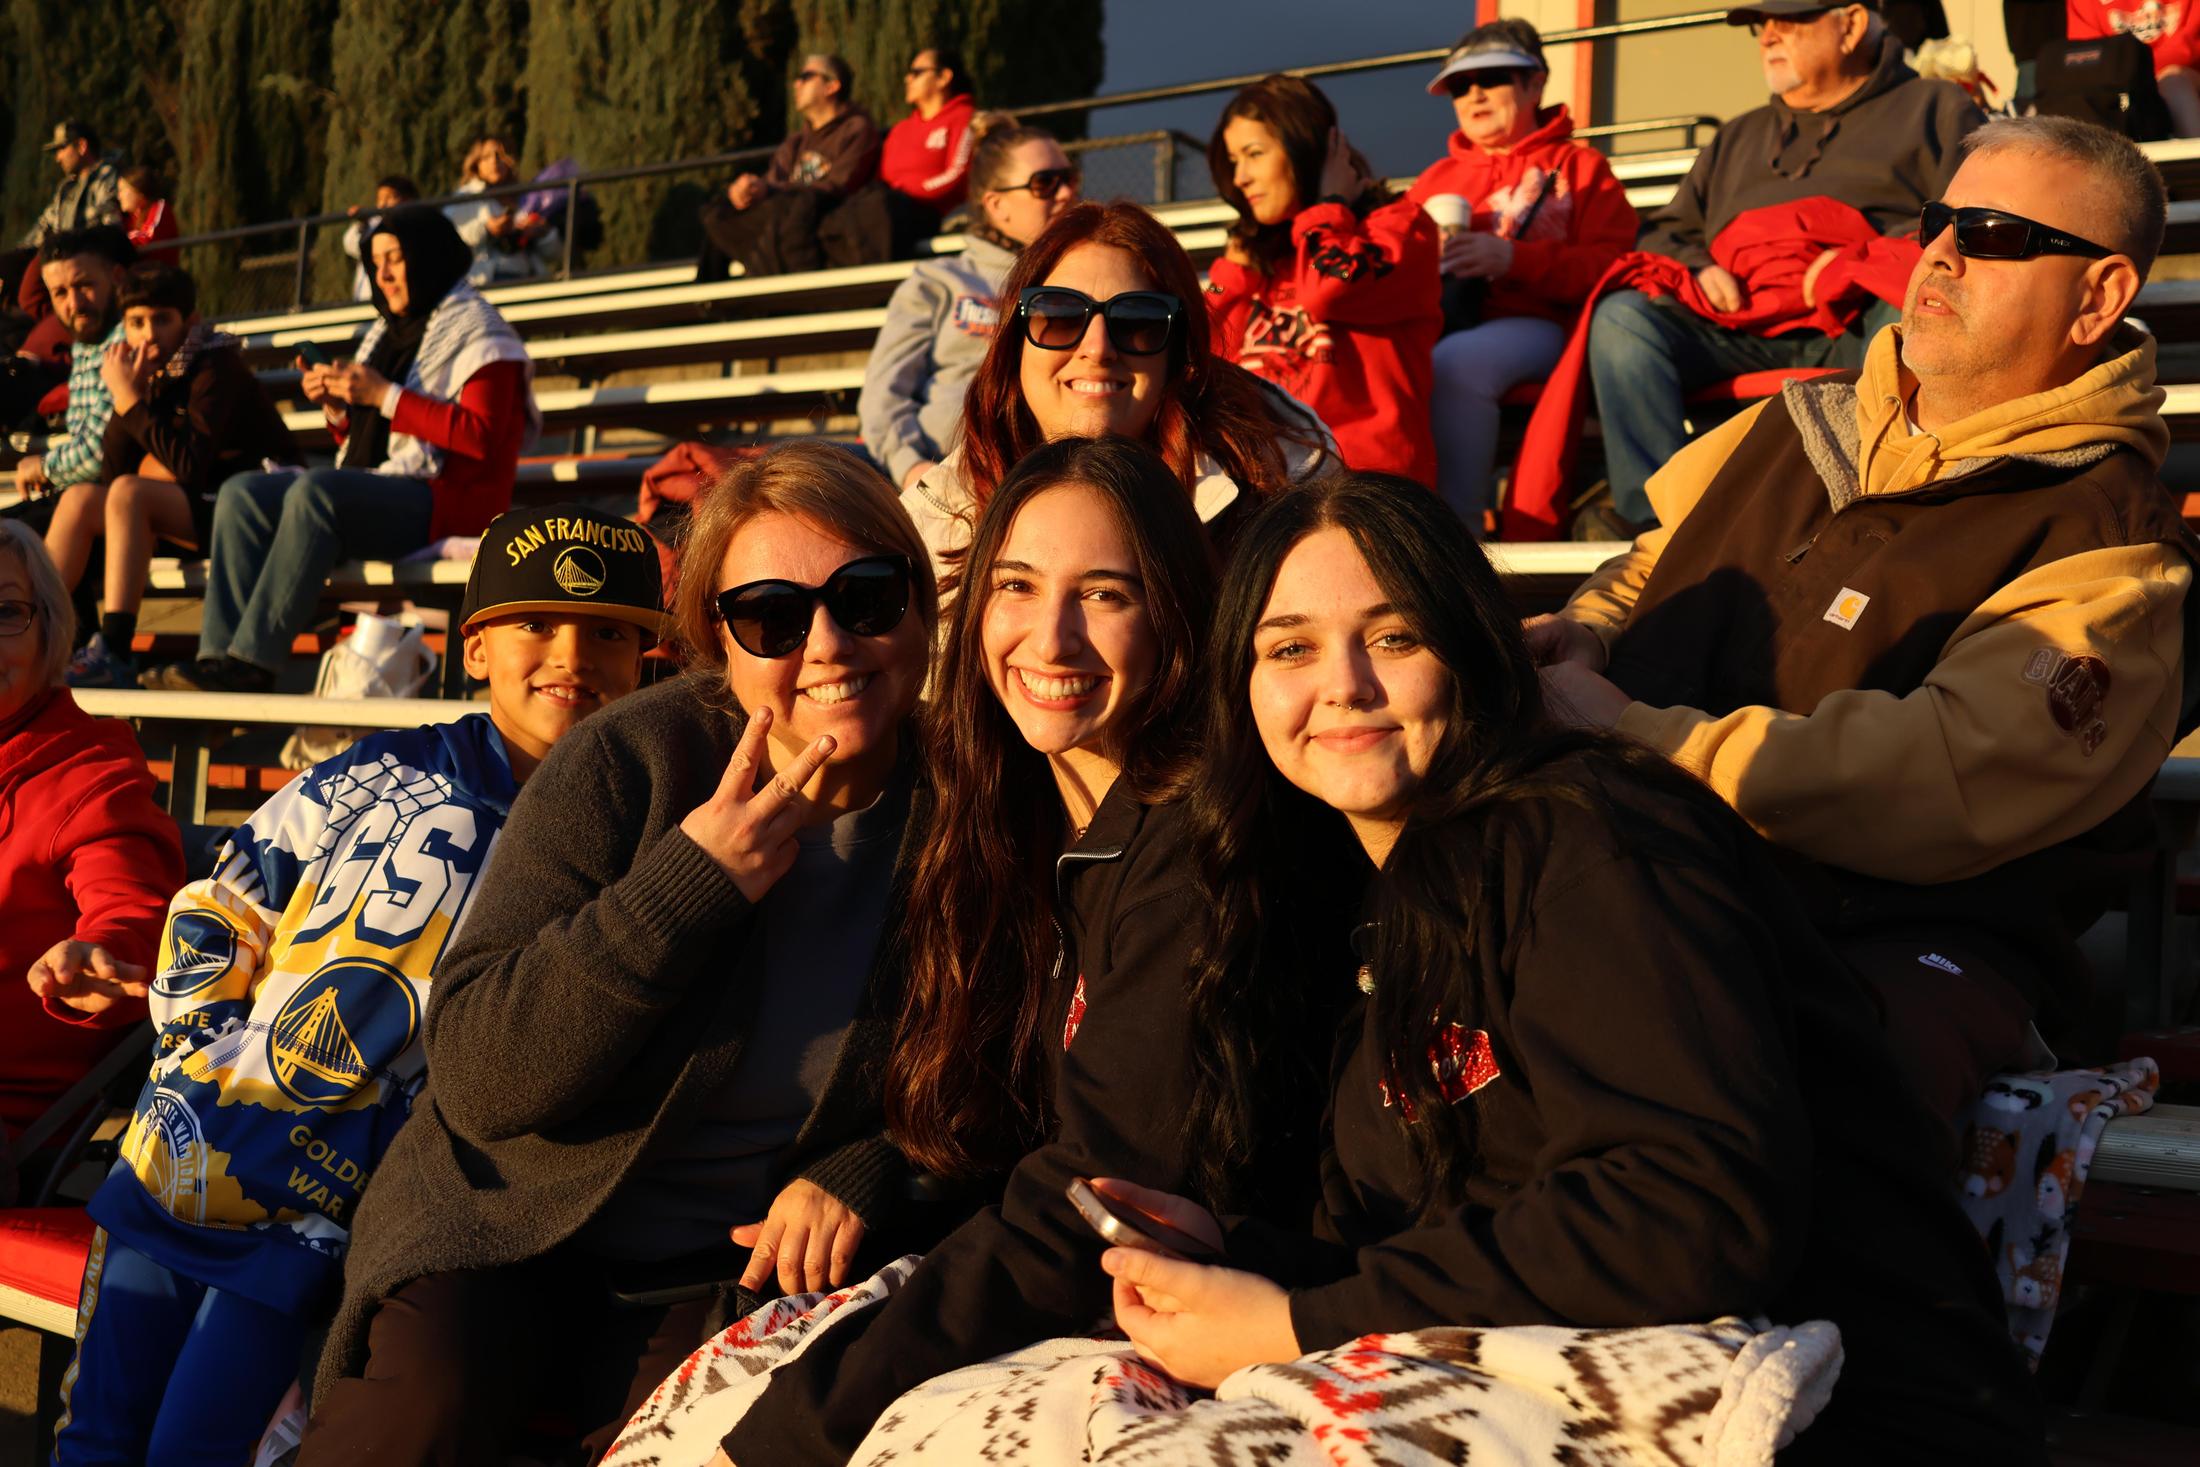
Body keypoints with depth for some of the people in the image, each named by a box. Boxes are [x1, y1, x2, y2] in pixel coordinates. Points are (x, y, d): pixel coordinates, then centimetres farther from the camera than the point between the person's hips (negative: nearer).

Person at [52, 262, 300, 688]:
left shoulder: (216, 369, -13)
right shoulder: (152, 374, 8)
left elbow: (190, 467, -25)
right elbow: (111, 473, 3)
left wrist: (130, 401, -20)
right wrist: (125, 394, -10)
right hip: (203, 510, 8)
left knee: (130, 492, -27)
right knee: (81, 499, -3)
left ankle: (113, 655, -35)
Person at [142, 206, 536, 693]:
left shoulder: (476, 332, 0)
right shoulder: (389, 332, 25)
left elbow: (480, 436, -16)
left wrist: (384, 396, -15)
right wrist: (337, 406, 5)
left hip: (449, 500, -9)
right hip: (376, 488, 9)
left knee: (314, 491, -32)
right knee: (242, 494, -8)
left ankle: (253, 659, -33)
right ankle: (220, 654, -21)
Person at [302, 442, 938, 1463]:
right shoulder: (627, 764, -10)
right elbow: (473, 1076, -16)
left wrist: (860, 1174, -12)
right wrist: (692, 882, -23)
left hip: (733, 1265, 1)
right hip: (508, 1225, -1)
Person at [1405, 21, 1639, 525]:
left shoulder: (1579, 165, 16)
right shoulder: (1437, 177, 28)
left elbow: (1612, 265, 1)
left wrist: (1514, 259, -13)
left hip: (1534, 324, -3)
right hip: (1437, 322, 4)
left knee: (1455, 361, -38)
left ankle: (1458, 523, -36)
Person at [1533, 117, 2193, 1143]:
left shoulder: (2111, 551, -3)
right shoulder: (1797, 428, 20)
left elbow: (1953, 784, -17)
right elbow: (1649, 571, 34)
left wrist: (1639, 739, -18)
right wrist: (1575, 641, 8)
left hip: (1900, 939, -6)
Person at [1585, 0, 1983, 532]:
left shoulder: (1934, 107, 19)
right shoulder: (1738, 137, 35)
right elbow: (1664, 236, 31)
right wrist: (1696, 267, 6)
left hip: (1857, 324, -4)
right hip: (1742, 331, 4)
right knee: (1622, 316, -23)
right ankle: (1655, 524, -35)